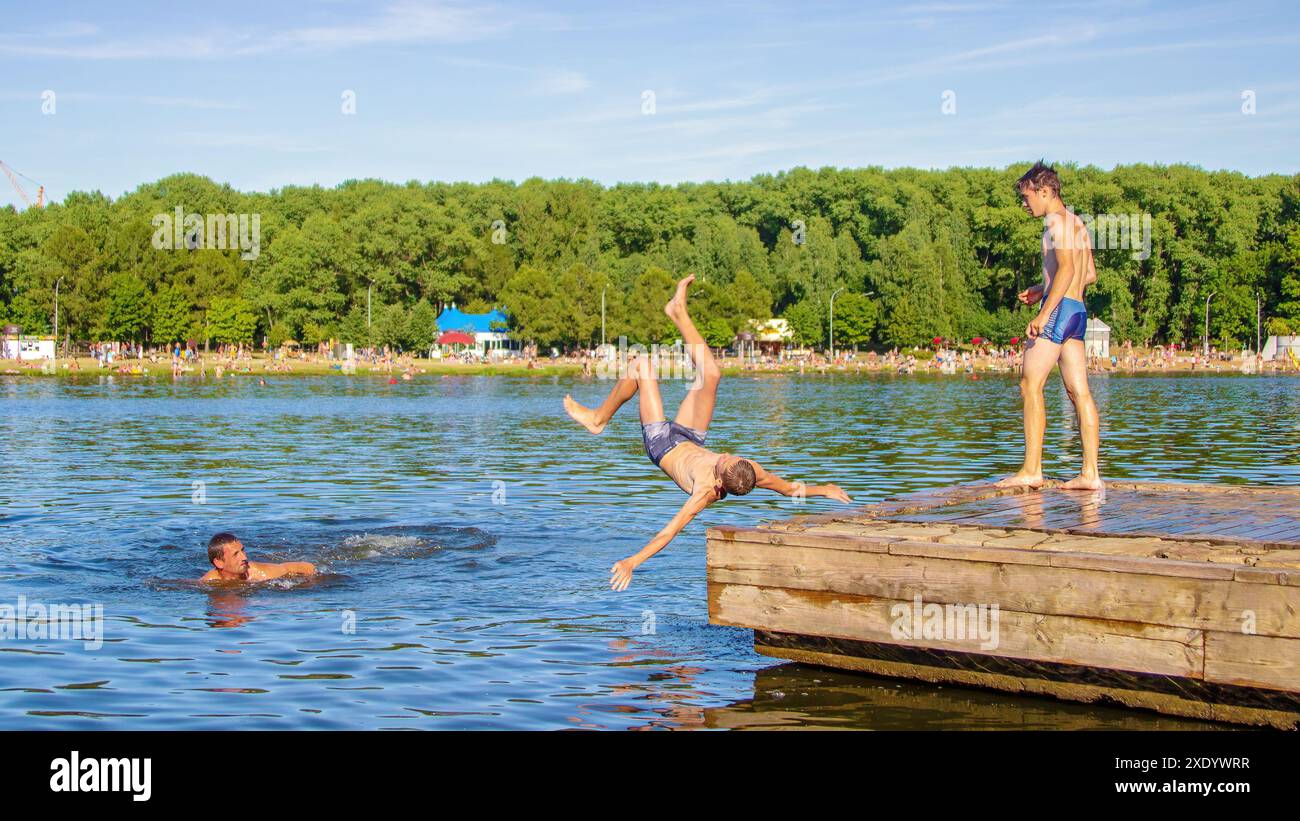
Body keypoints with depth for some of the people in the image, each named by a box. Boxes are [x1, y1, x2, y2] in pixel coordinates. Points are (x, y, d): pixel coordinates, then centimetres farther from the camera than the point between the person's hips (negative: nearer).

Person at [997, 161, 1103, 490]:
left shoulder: (1057, 219, -7)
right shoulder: (1077, 222, 21)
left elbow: (1067, 268, -19)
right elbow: (1090, 274, 27)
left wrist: (1043, 314, -23)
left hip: (1059, 309, -9)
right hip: (1078, 311, 9)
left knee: (1030, 386, -8)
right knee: (1079, 392, 5)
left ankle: (1032, 470, -10)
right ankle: (1090, 473, 2)